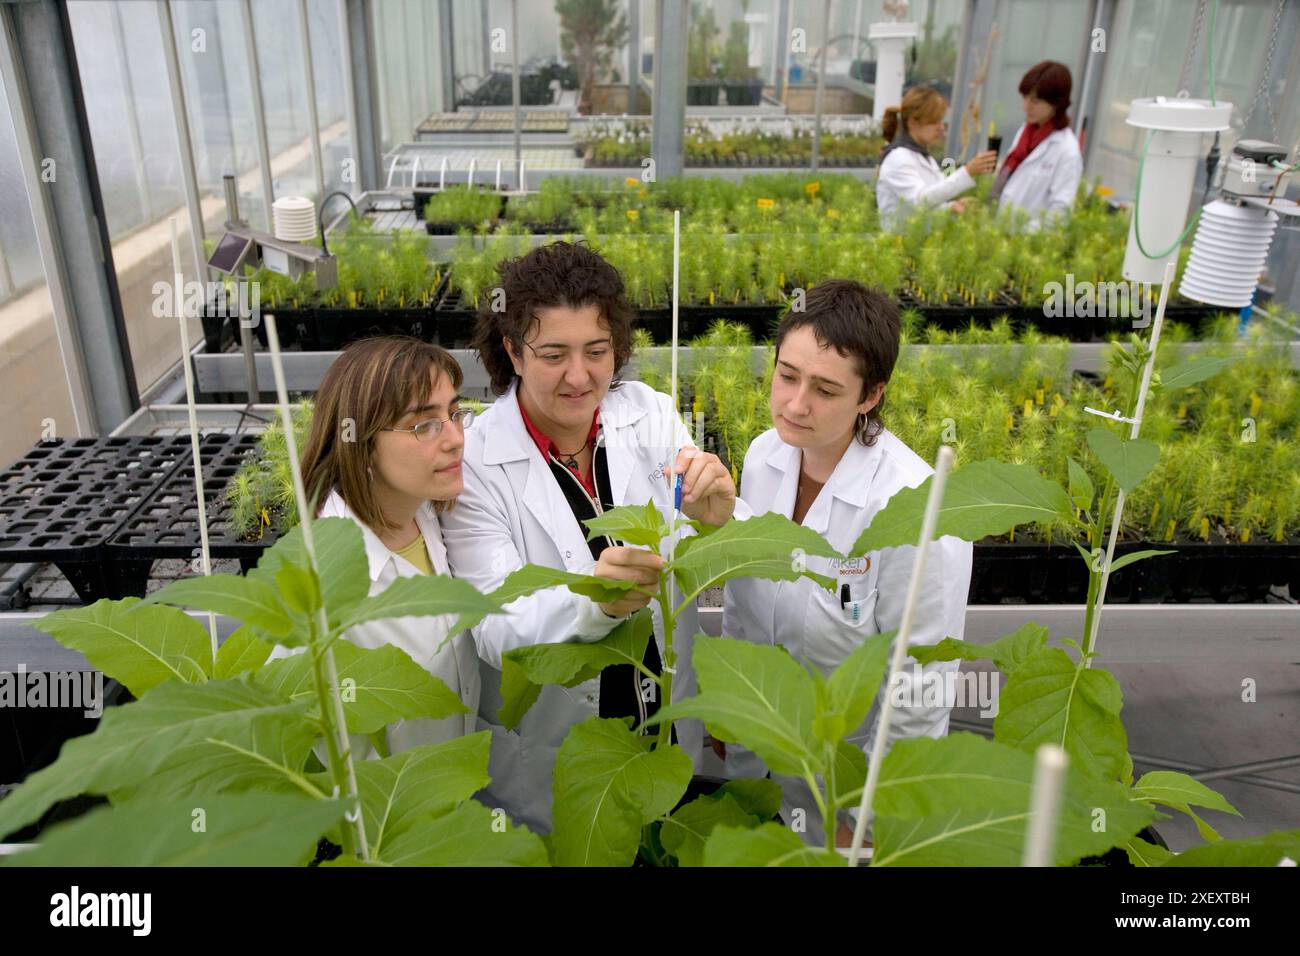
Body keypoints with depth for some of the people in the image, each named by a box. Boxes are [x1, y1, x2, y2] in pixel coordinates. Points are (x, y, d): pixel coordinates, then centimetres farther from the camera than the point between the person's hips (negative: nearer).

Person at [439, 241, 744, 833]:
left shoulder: (651, 417, -9)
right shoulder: (474, 462, -19)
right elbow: (495, 631, -23)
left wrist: (719, 522, -31)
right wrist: (592, 600, -43)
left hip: (674, 735, 4)